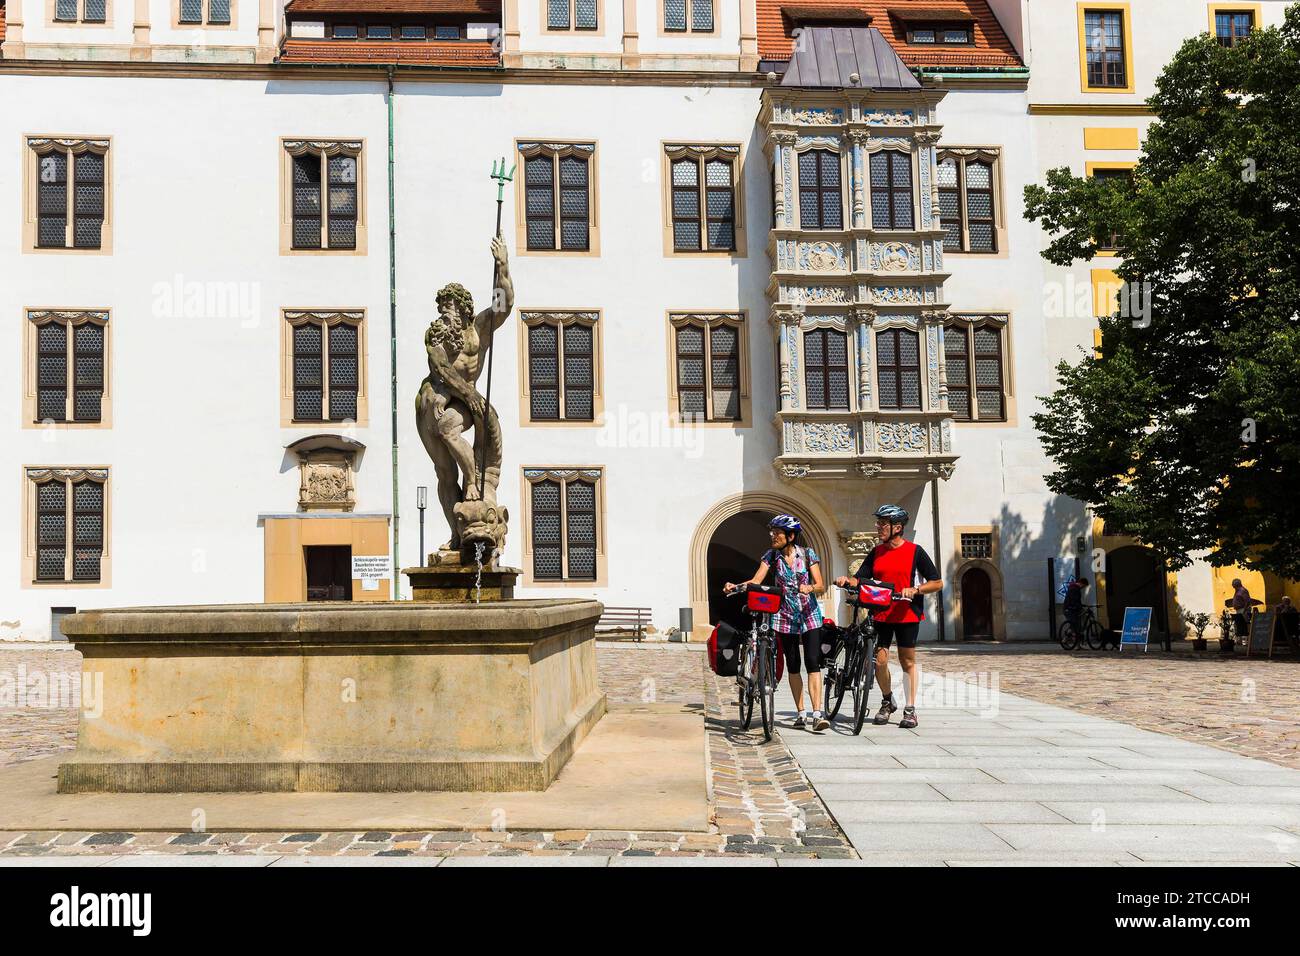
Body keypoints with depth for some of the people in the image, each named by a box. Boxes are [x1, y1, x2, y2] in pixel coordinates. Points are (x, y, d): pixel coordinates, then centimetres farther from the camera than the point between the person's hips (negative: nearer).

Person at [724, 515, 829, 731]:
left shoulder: (808, 554, -6)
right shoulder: (771, 555, 0)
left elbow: (821, 586, -9)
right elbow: (756, 581, -9)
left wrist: (810, 587, -31)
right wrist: (735, 586, -26)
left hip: (809, 614, -2)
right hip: (785, 616, 3)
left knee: (813, 663, -11)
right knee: (792, 665, 5)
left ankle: (817, 714, -14)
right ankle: (801, 713, 14)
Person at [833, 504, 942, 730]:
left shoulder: (914, 551, -2)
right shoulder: (876, 552, 9)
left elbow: (937, 583, -3)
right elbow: (860, 579, 4)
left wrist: (914, 590, -17)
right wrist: (847, 581, -17)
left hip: (907, 614, -3)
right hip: (880, 614, 3)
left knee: (908, 662, 3)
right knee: (879, 661, -1)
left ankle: (910, 710, 12)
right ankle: (888, 702, 21)